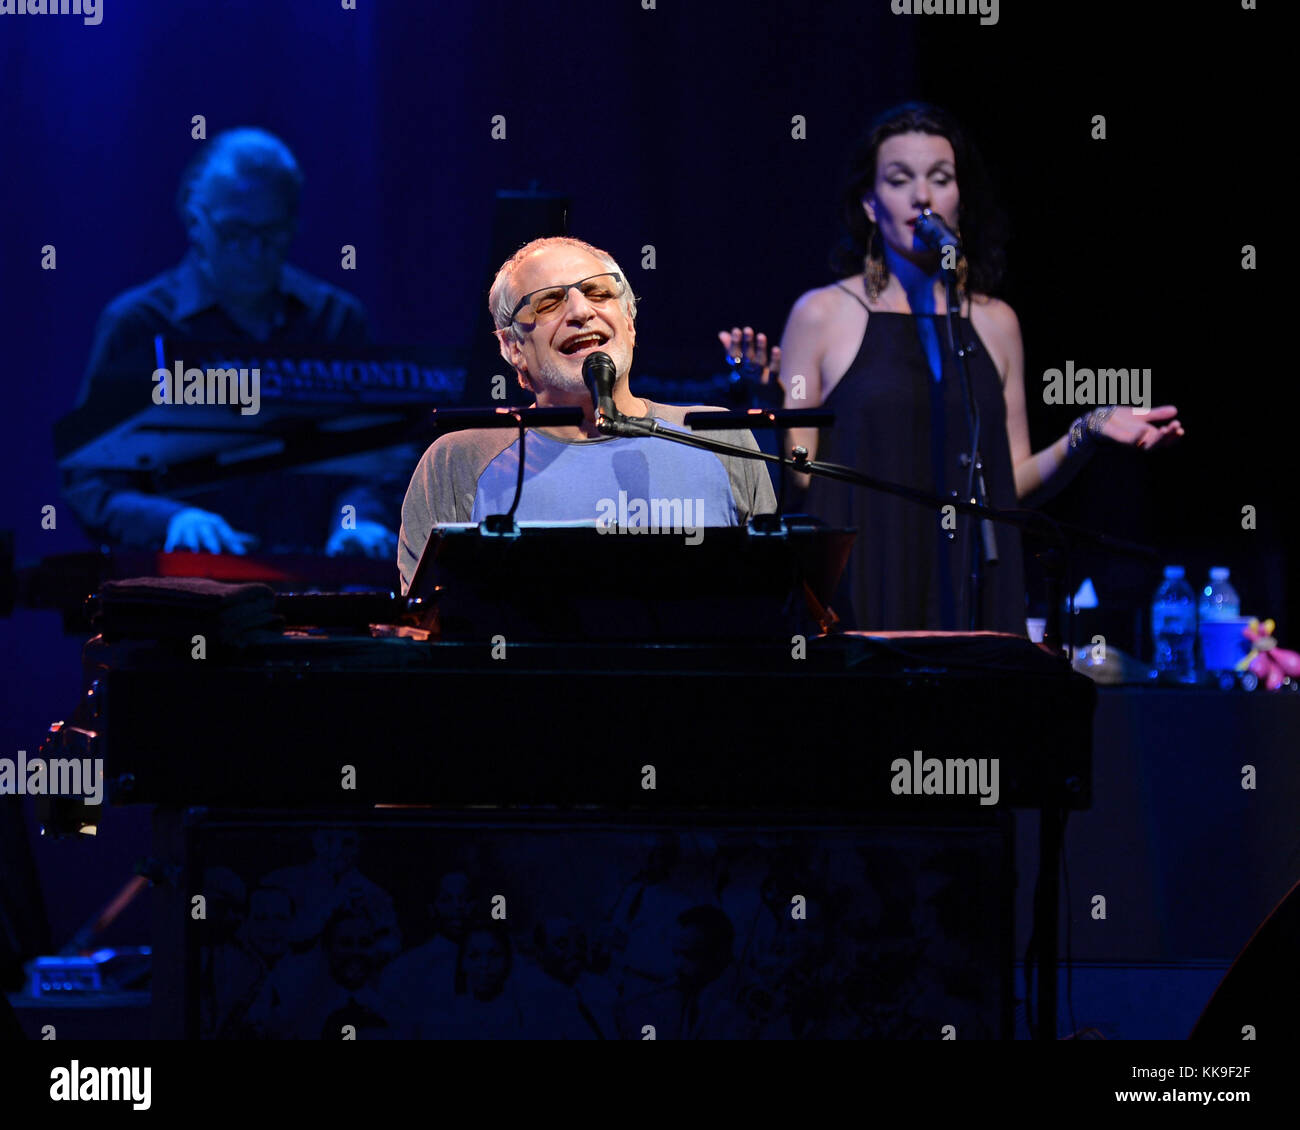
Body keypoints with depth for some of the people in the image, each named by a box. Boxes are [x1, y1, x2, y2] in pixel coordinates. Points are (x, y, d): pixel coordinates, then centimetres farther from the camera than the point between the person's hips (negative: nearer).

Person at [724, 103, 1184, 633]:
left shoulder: (995, 322, 12)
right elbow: (792, 479, -1)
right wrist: (766, 405, -17)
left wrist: (1086, 435, 0)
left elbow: (1015, 483, 14)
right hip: (861, 590, -3)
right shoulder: (822, 314, 2)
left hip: (967, 591, 3)